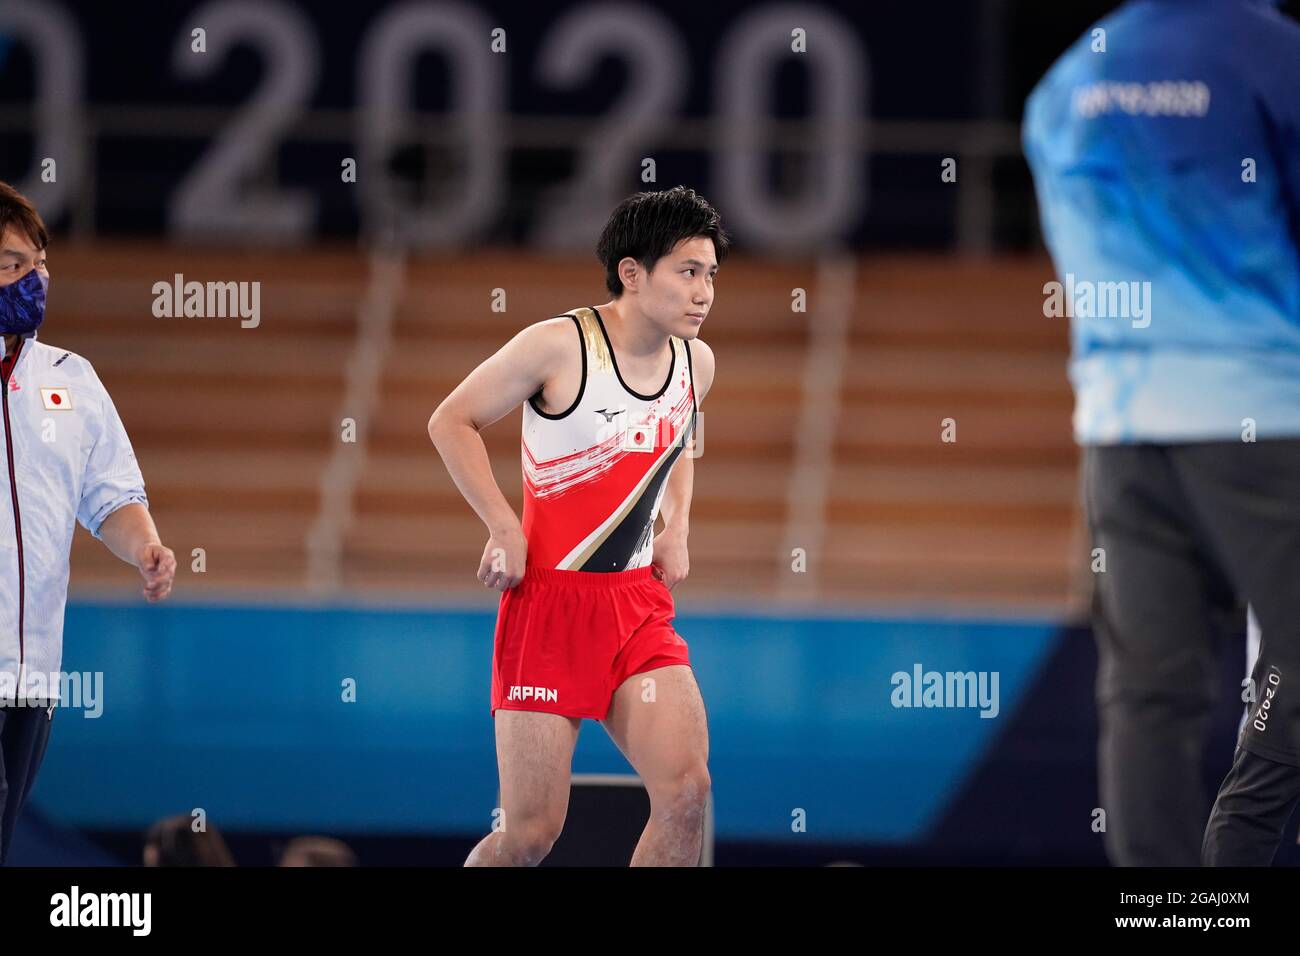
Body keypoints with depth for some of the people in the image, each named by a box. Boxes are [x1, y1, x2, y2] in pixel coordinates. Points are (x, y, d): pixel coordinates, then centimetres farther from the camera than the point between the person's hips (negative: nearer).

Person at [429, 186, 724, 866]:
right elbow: (452, 422, -3)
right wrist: (505, 529, -11)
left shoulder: (696, 362, 6)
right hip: (548, 599, -5)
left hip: (638, 603, 5)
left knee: (686, 791, -15)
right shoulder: (559, 346, -12)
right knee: (530, 833, -4)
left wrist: (676, 530, 11)